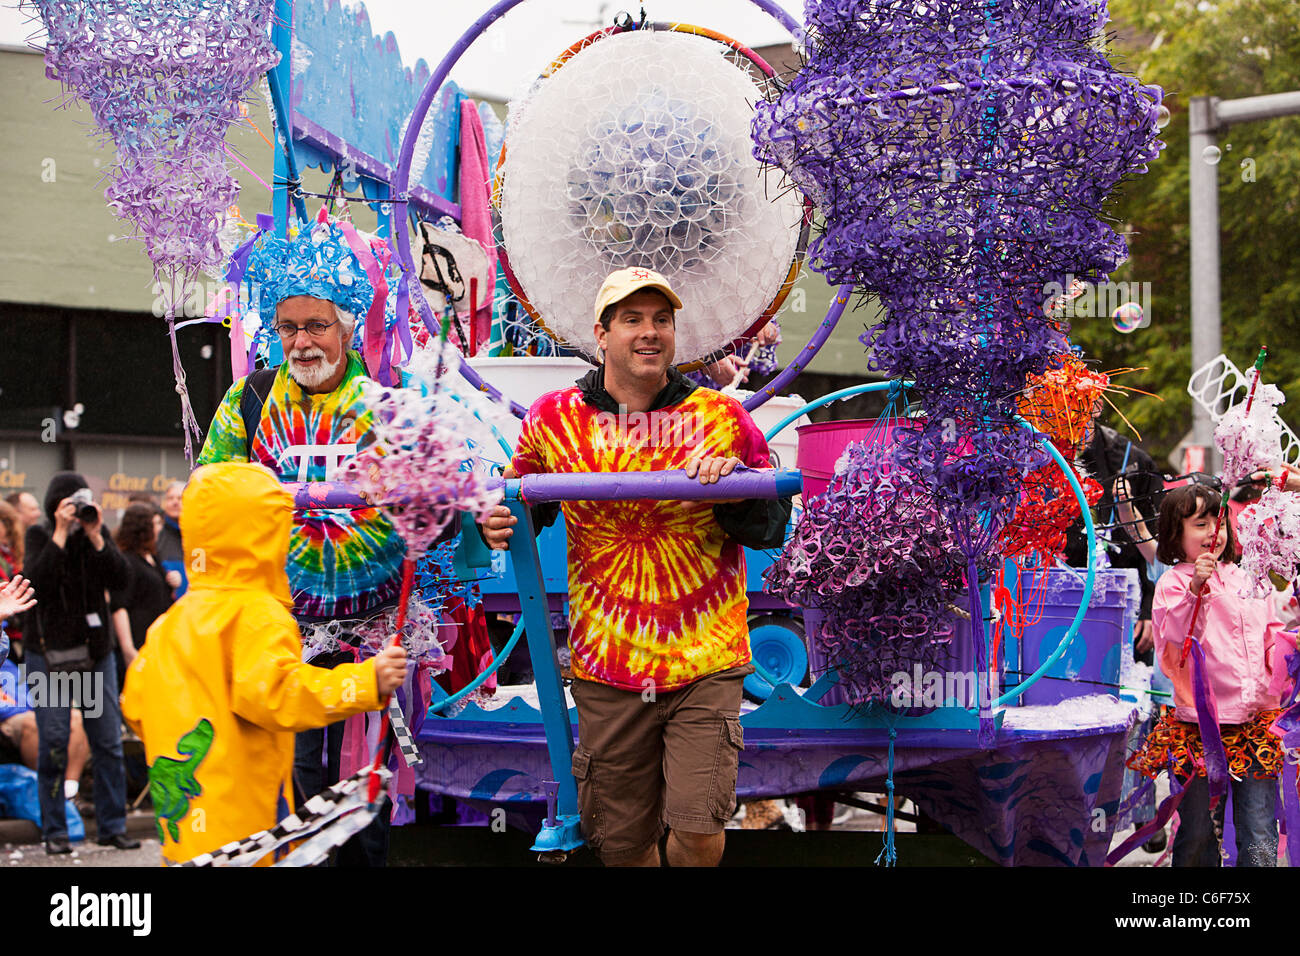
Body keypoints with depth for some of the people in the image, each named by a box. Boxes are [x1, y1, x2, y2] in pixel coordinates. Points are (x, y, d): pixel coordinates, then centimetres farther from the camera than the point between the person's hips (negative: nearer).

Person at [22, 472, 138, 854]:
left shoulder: (98, 535, 7)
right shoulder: (39, 536, 1)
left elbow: (120, 579, -7)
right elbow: (36, 581, -16)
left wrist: (95, 536, -13)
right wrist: (60, 534, -17)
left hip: (96, 653, 3)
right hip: (48, 654, -3)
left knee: (108, 742, 3)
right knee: (54, 743, -3)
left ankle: (112, 826, 11)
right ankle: (54, 831, 6)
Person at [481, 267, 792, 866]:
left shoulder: (722, 418, 0)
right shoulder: (555, 419, 2)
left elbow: (774, 528, 4)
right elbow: (519, 505, 17)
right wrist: (497, 525, -6)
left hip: (706, 659, -1)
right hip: (606, 664, 1)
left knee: (699, 836, -8)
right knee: (622, 843, 10)